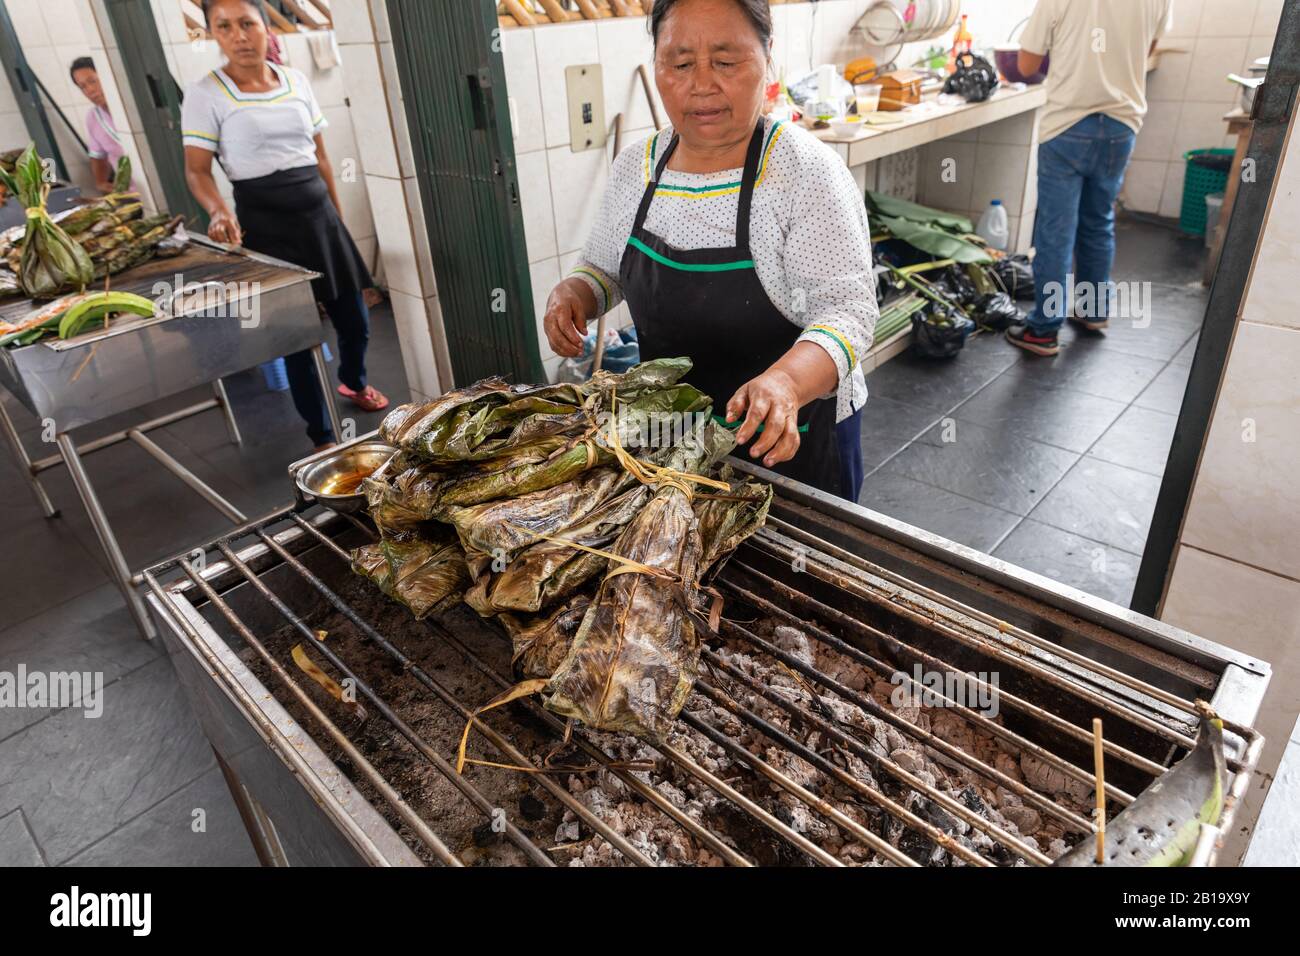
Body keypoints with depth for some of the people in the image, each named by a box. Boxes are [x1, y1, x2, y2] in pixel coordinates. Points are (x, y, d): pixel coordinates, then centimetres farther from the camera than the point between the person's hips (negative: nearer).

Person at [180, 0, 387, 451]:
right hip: (266, 223, -4)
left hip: (318, 214, 5)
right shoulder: (205, 94, -6)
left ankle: (353, 382, 45)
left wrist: (338, 217, 14)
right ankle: (322, 436, 15)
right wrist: (219, 210, -27)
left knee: (355, 319, 12)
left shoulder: (296, 80, 7)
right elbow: (197, 170, -7)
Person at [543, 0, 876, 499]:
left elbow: (847, 307, -23)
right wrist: (573, 293, -12)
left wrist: (787, 382, -43)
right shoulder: (634, 167, -3)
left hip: (788, 439, -4)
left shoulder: (805, 170, -18)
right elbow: (603, 268, 11)